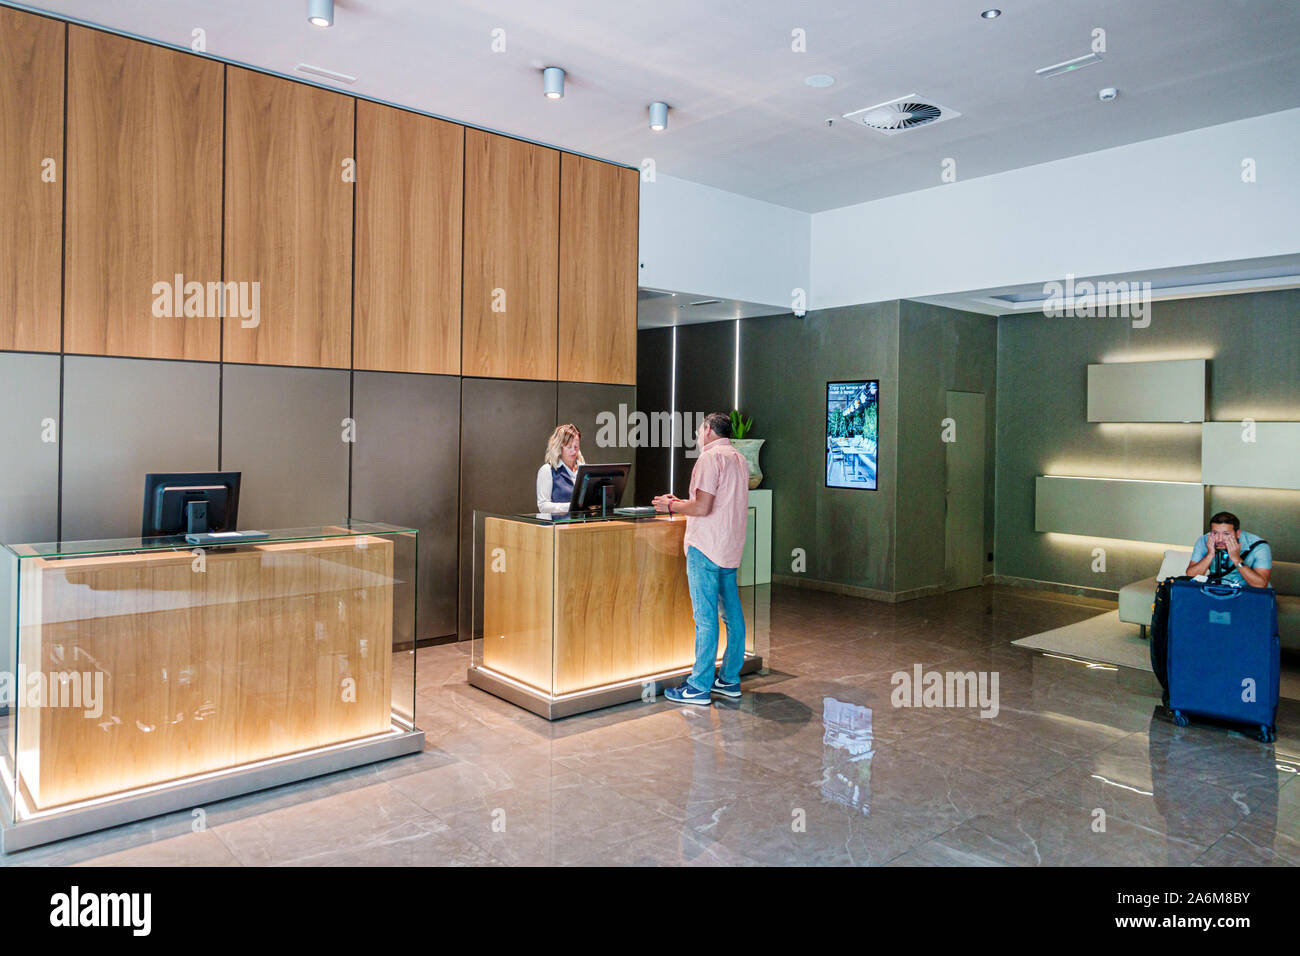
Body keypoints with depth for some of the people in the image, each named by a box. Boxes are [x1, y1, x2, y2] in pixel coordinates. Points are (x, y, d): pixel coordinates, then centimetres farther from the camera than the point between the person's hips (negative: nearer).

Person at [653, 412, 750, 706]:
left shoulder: (710, 457, -11)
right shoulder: (739, 459, 16)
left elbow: (702, 507, -18)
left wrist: (671, 507, -3)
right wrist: (681, 503, 23)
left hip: (706, 548, -9)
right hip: (730, 548, 9)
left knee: (705, 617, -5)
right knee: (732, 613, 12)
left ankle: (699, 687, 0)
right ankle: (730, 680, 20)